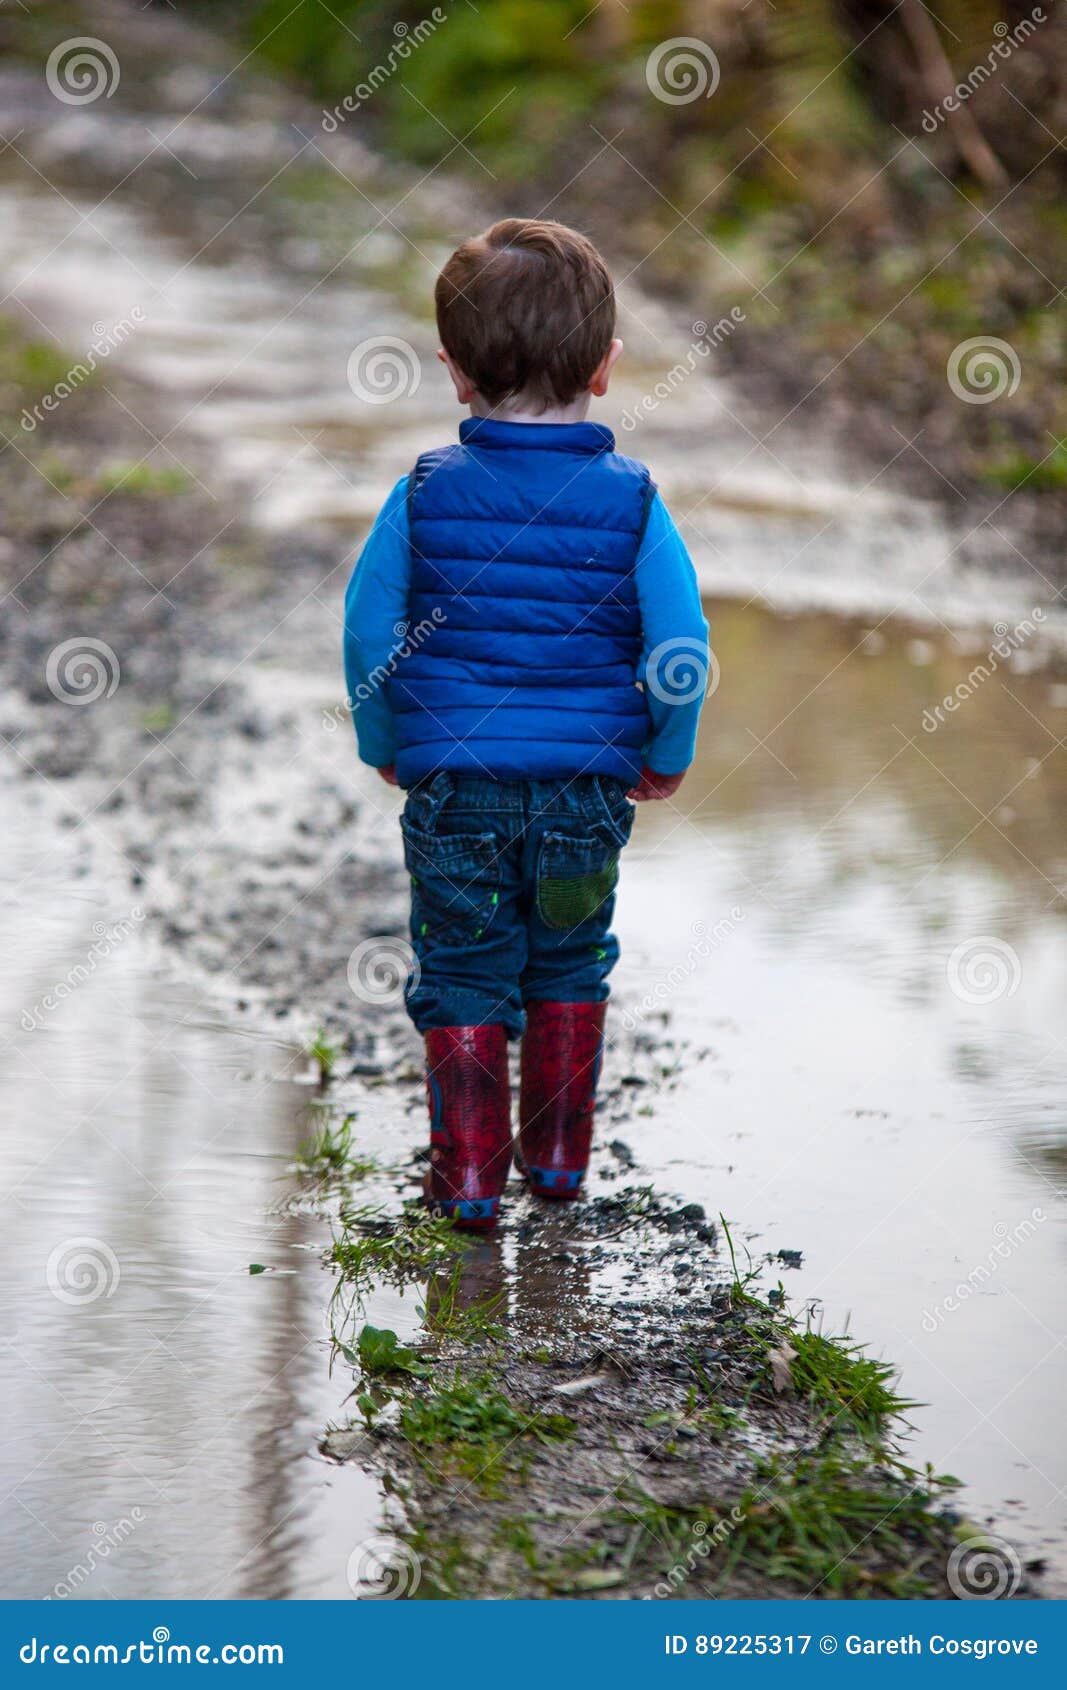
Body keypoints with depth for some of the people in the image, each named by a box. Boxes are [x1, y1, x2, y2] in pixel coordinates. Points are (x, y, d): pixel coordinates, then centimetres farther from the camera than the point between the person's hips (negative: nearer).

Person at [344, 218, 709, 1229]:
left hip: (453, 777, 0)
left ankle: (468, 1174, 9)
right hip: (585, 783, 1)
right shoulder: (630, 501, -7)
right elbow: (681, 643, -7)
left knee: (462, 973, 10)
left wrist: (386, 746, 13)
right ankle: (558, 1154, 27)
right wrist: (667, 757, 8)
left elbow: (368, 628, -2)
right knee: (569, 964, 19)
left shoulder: (426, 493, -5)